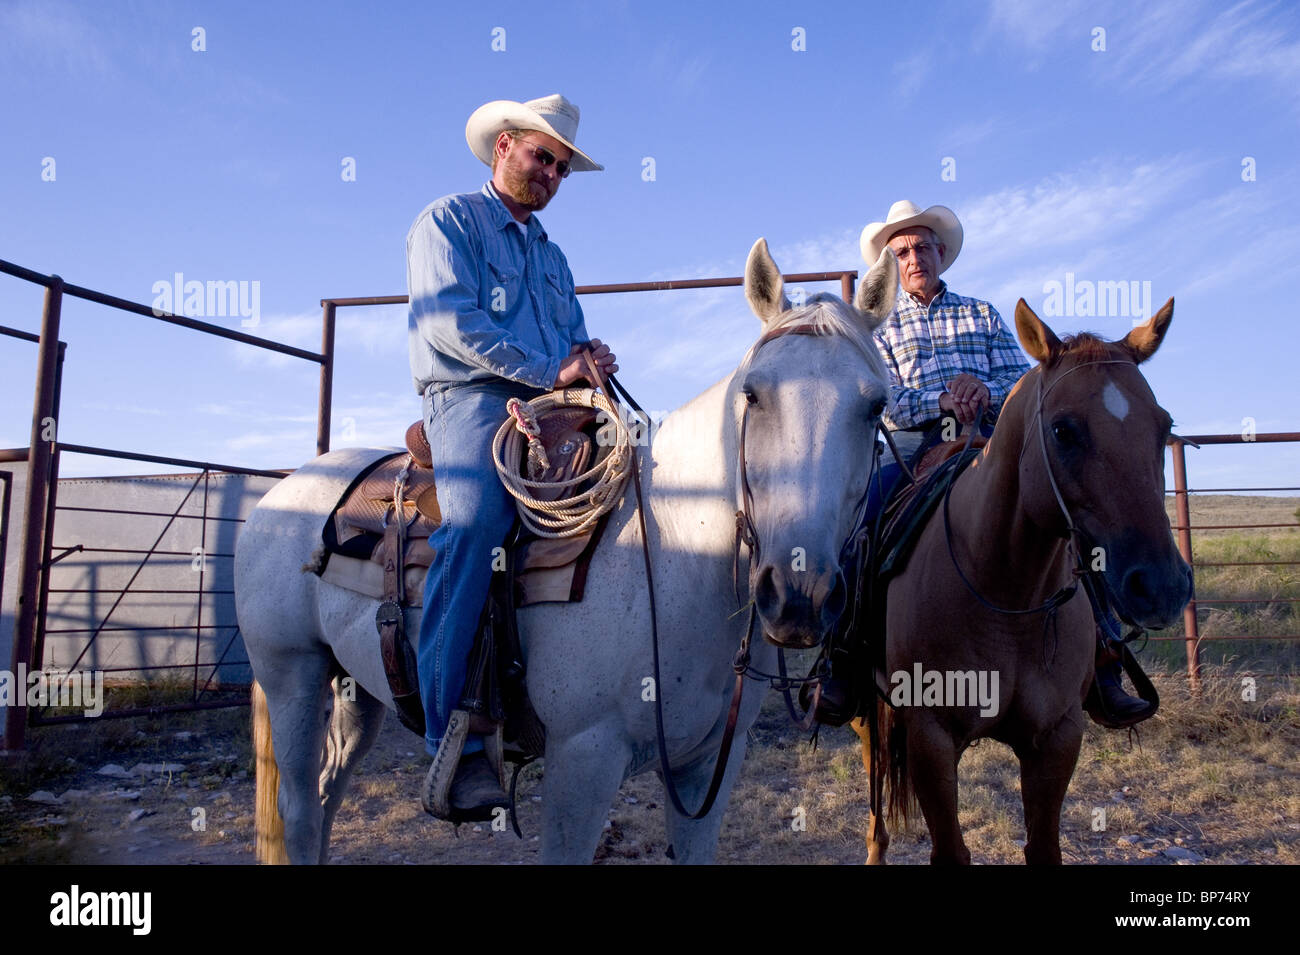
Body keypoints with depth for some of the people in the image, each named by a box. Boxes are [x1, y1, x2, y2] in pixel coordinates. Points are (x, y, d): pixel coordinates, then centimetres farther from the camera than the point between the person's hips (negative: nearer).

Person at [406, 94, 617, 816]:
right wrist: (551, 368, -11)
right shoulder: (448, 220, 9)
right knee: (474, 527, -33)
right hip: (474, 401, -7)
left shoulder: (552, 255, 32)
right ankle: (453, 748, -33)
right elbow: (448, 319, -7)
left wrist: (591, 358, 2)